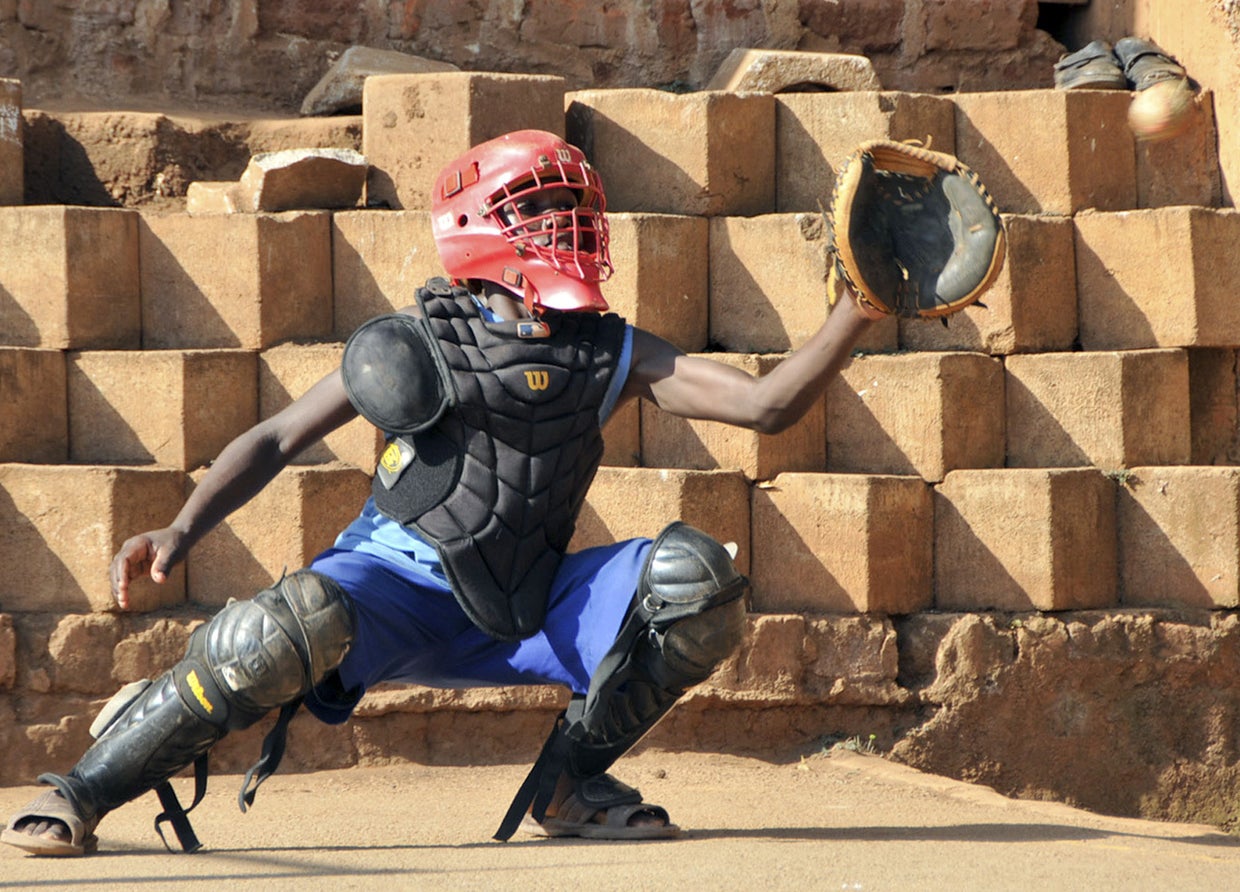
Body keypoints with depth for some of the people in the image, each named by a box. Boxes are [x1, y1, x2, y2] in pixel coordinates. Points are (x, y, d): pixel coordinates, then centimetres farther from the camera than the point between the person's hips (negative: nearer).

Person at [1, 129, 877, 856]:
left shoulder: (611, 357, 7)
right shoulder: (416, 344, -1)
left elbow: (766, 404, -1)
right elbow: (278, 438, 2)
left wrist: (858, 311, -12)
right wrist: (182, 531, -13)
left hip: (521, 611, 4)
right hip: (401, 586, -4)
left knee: (695, 577, -14)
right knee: (298, 622, -37)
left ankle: (568, 784, 2)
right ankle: (81, 796, -21)